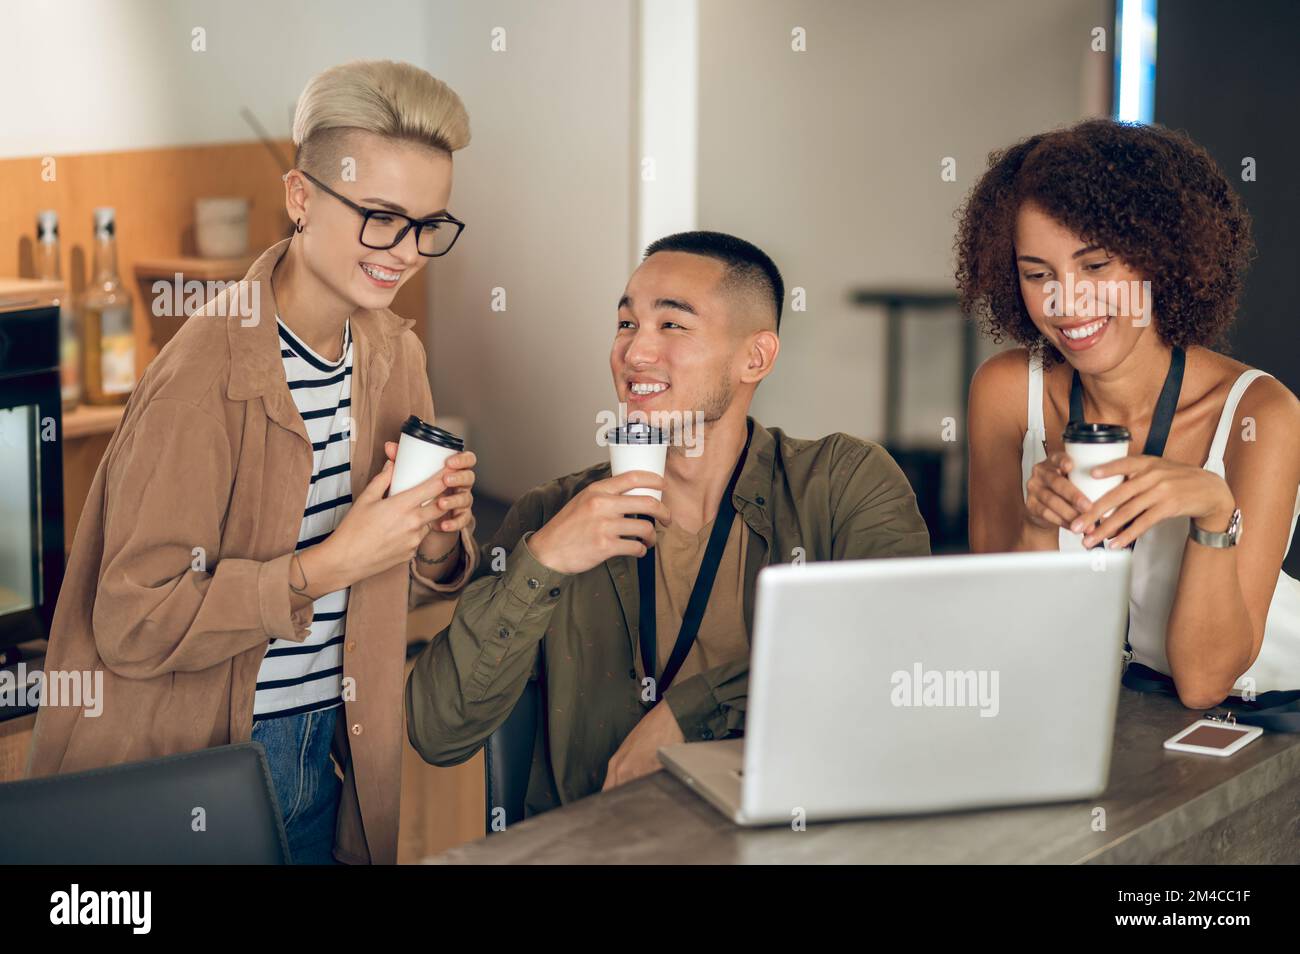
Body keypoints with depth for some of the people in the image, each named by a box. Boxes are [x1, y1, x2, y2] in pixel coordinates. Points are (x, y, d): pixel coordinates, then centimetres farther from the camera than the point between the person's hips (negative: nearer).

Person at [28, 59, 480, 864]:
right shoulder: (208, 374, -21)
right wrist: (326, 565, -28)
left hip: (329, 758, 7)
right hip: (183, 771, -6)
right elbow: (132, 624, -24)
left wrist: (439, 536, -11)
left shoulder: (395, 352, 3)